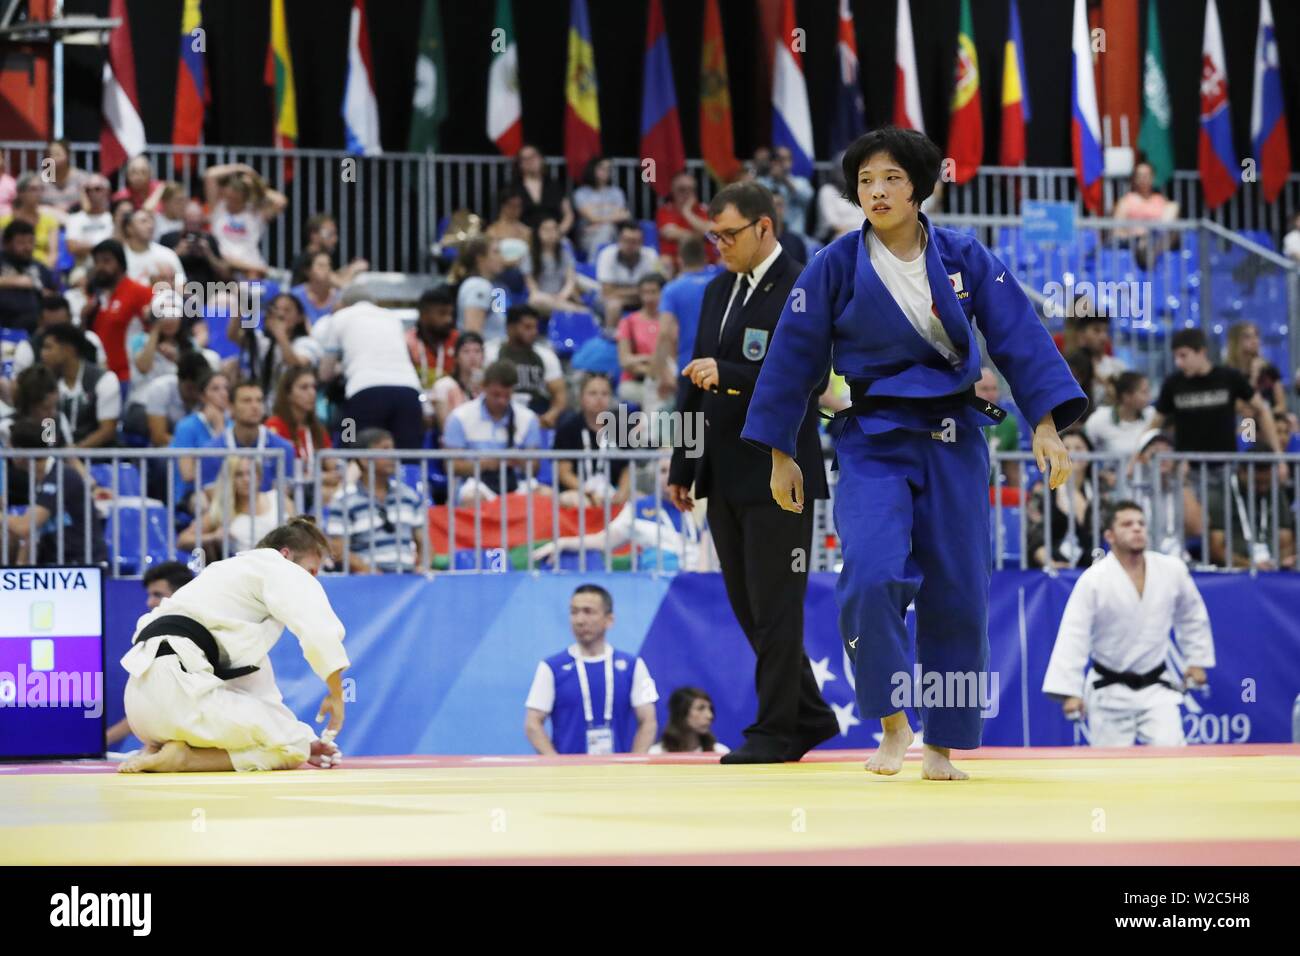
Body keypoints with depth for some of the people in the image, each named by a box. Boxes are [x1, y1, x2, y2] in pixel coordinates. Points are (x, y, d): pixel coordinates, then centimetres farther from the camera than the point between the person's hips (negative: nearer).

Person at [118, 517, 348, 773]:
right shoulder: (275, 567, 5)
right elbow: (319, 627, -13)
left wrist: (301, 742, 30)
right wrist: (336, 694, 1)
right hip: (176, 685, -10)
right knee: (293, 746, -5)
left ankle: (157, 750, 7)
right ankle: (181, 757, -14)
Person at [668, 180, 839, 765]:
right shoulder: (719, 291, 14)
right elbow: (696, 382, 17)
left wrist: (727, 373, -26)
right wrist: (682, 468, 17)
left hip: (778, 477, -8)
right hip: (726, 477, 8)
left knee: (775, 607, -3)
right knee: (747, 606, 11)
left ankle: (776, 732, 5)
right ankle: (810, 715, 22)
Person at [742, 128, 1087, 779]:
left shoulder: (965, 259, 0)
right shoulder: (837, 266, -4)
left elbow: (1019, 338, 0)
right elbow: (794, 358, 1)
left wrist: (1046, 425, -9)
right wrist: (780, 456, 3)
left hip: (953, 442, 2)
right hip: (874, 443, -2)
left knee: (956, 595, 3)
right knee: (872, 578, -23)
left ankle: (942, 746, 17)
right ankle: (892, 724, -5)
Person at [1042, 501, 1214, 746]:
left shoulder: (1172, 570, -5)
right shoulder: (1093, 580, -16)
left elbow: (1192, 615, 14)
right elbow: (1073, 635, -19)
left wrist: (1197, 660, 15)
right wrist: (1069, 691, -25)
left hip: (1156, 687, 2)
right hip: (1110, 692, -2)